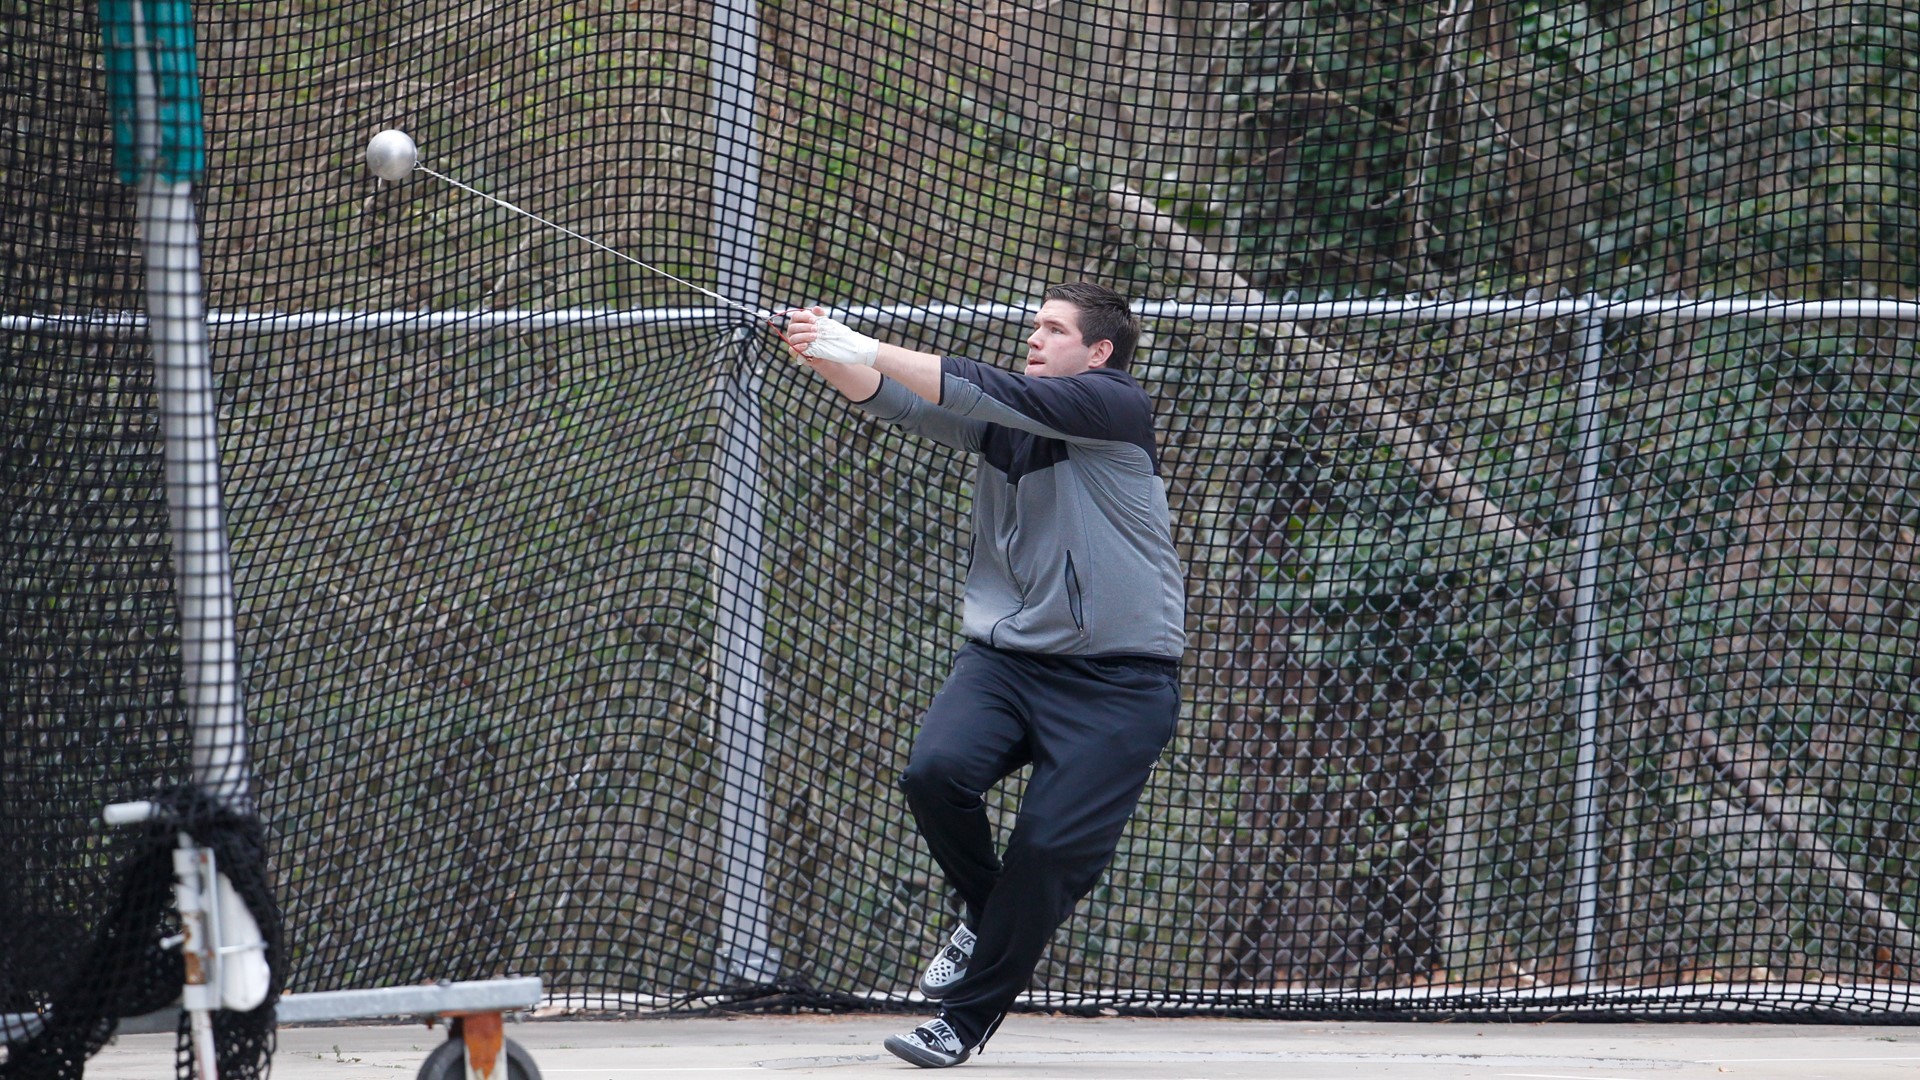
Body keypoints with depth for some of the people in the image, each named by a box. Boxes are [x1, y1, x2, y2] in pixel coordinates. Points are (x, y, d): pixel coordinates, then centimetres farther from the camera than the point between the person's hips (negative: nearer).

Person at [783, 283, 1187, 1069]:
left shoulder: (1119, 407, -7)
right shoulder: (1002, 421, 10)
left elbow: (996, 397, -19)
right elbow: (912, 407, -7)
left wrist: (873, 353, -22)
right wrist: (831, 360, -26)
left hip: (1117, 683, -4)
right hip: (1005, 657, 5)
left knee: (1051, 849, -12)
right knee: (936, 771, -22)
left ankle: (967, 1021, 4)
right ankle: (985, 914, 7)